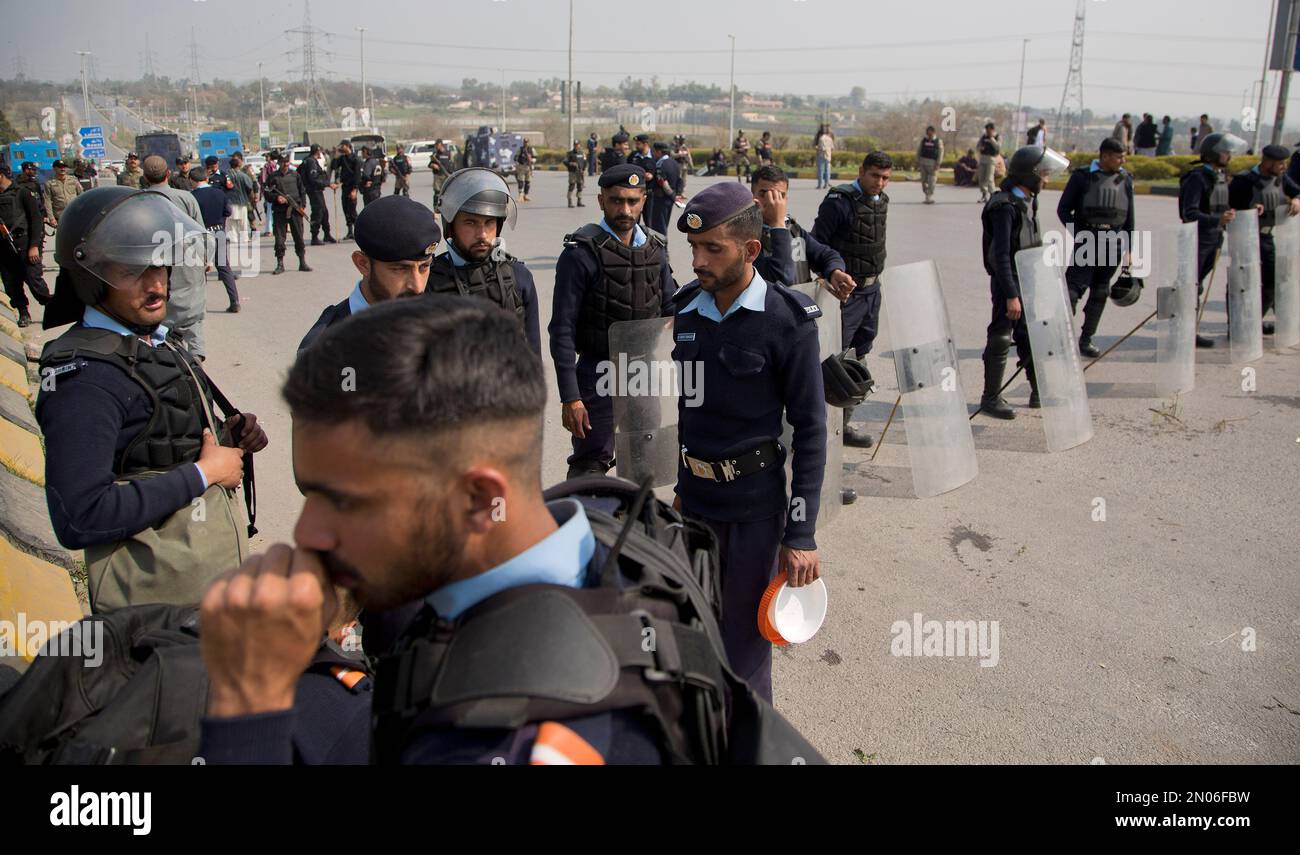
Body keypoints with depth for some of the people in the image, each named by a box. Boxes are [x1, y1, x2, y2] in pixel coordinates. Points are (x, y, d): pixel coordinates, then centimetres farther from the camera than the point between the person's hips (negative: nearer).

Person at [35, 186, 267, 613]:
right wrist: (203, 474, -21)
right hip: (160, 595, -9)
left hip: (217, 561, 9)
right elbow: (80, 519, -29)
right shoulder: (83, 374, -22)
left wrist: (228, 435, -2)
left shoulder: (158, 339, 7)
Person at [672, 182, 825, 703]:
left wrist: (801, 533, -14)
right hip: (695, 496, 5)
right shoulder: (687, 309, 2)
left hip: (754, 504, -5)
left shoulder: (788, 322, -15)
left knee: (744, 643, 4)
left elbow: (810, 429, -13)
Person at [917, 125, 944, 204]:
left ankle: (930, 198, -2)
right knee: (923, 180, 7)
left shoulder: (938, 141, 0)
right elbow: (918, 151, 14)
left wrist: (938, 164, -13)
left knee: (931, 181, -7)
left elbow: (940, 153, -5)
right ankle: (927, 196, 22)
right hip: (923, 162, 4)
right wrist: (917, 161, 6)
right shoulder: (924, 140, 10)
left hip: (933, 164, -4)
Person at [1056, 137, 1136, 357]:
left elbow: (1129, 216, 14)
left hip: (1113, 244, 5)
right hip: (1086, 242, -5)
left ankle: (1086, 339, 18)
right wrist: (1078, 235, -13)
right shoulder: (1082, 177, -3)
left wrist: (1128, 249, 11)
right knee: (1073, 288, -13)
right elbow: (1063, 209, -2)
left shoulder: (1125, 180, 9)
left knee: (1100, 293, 9)